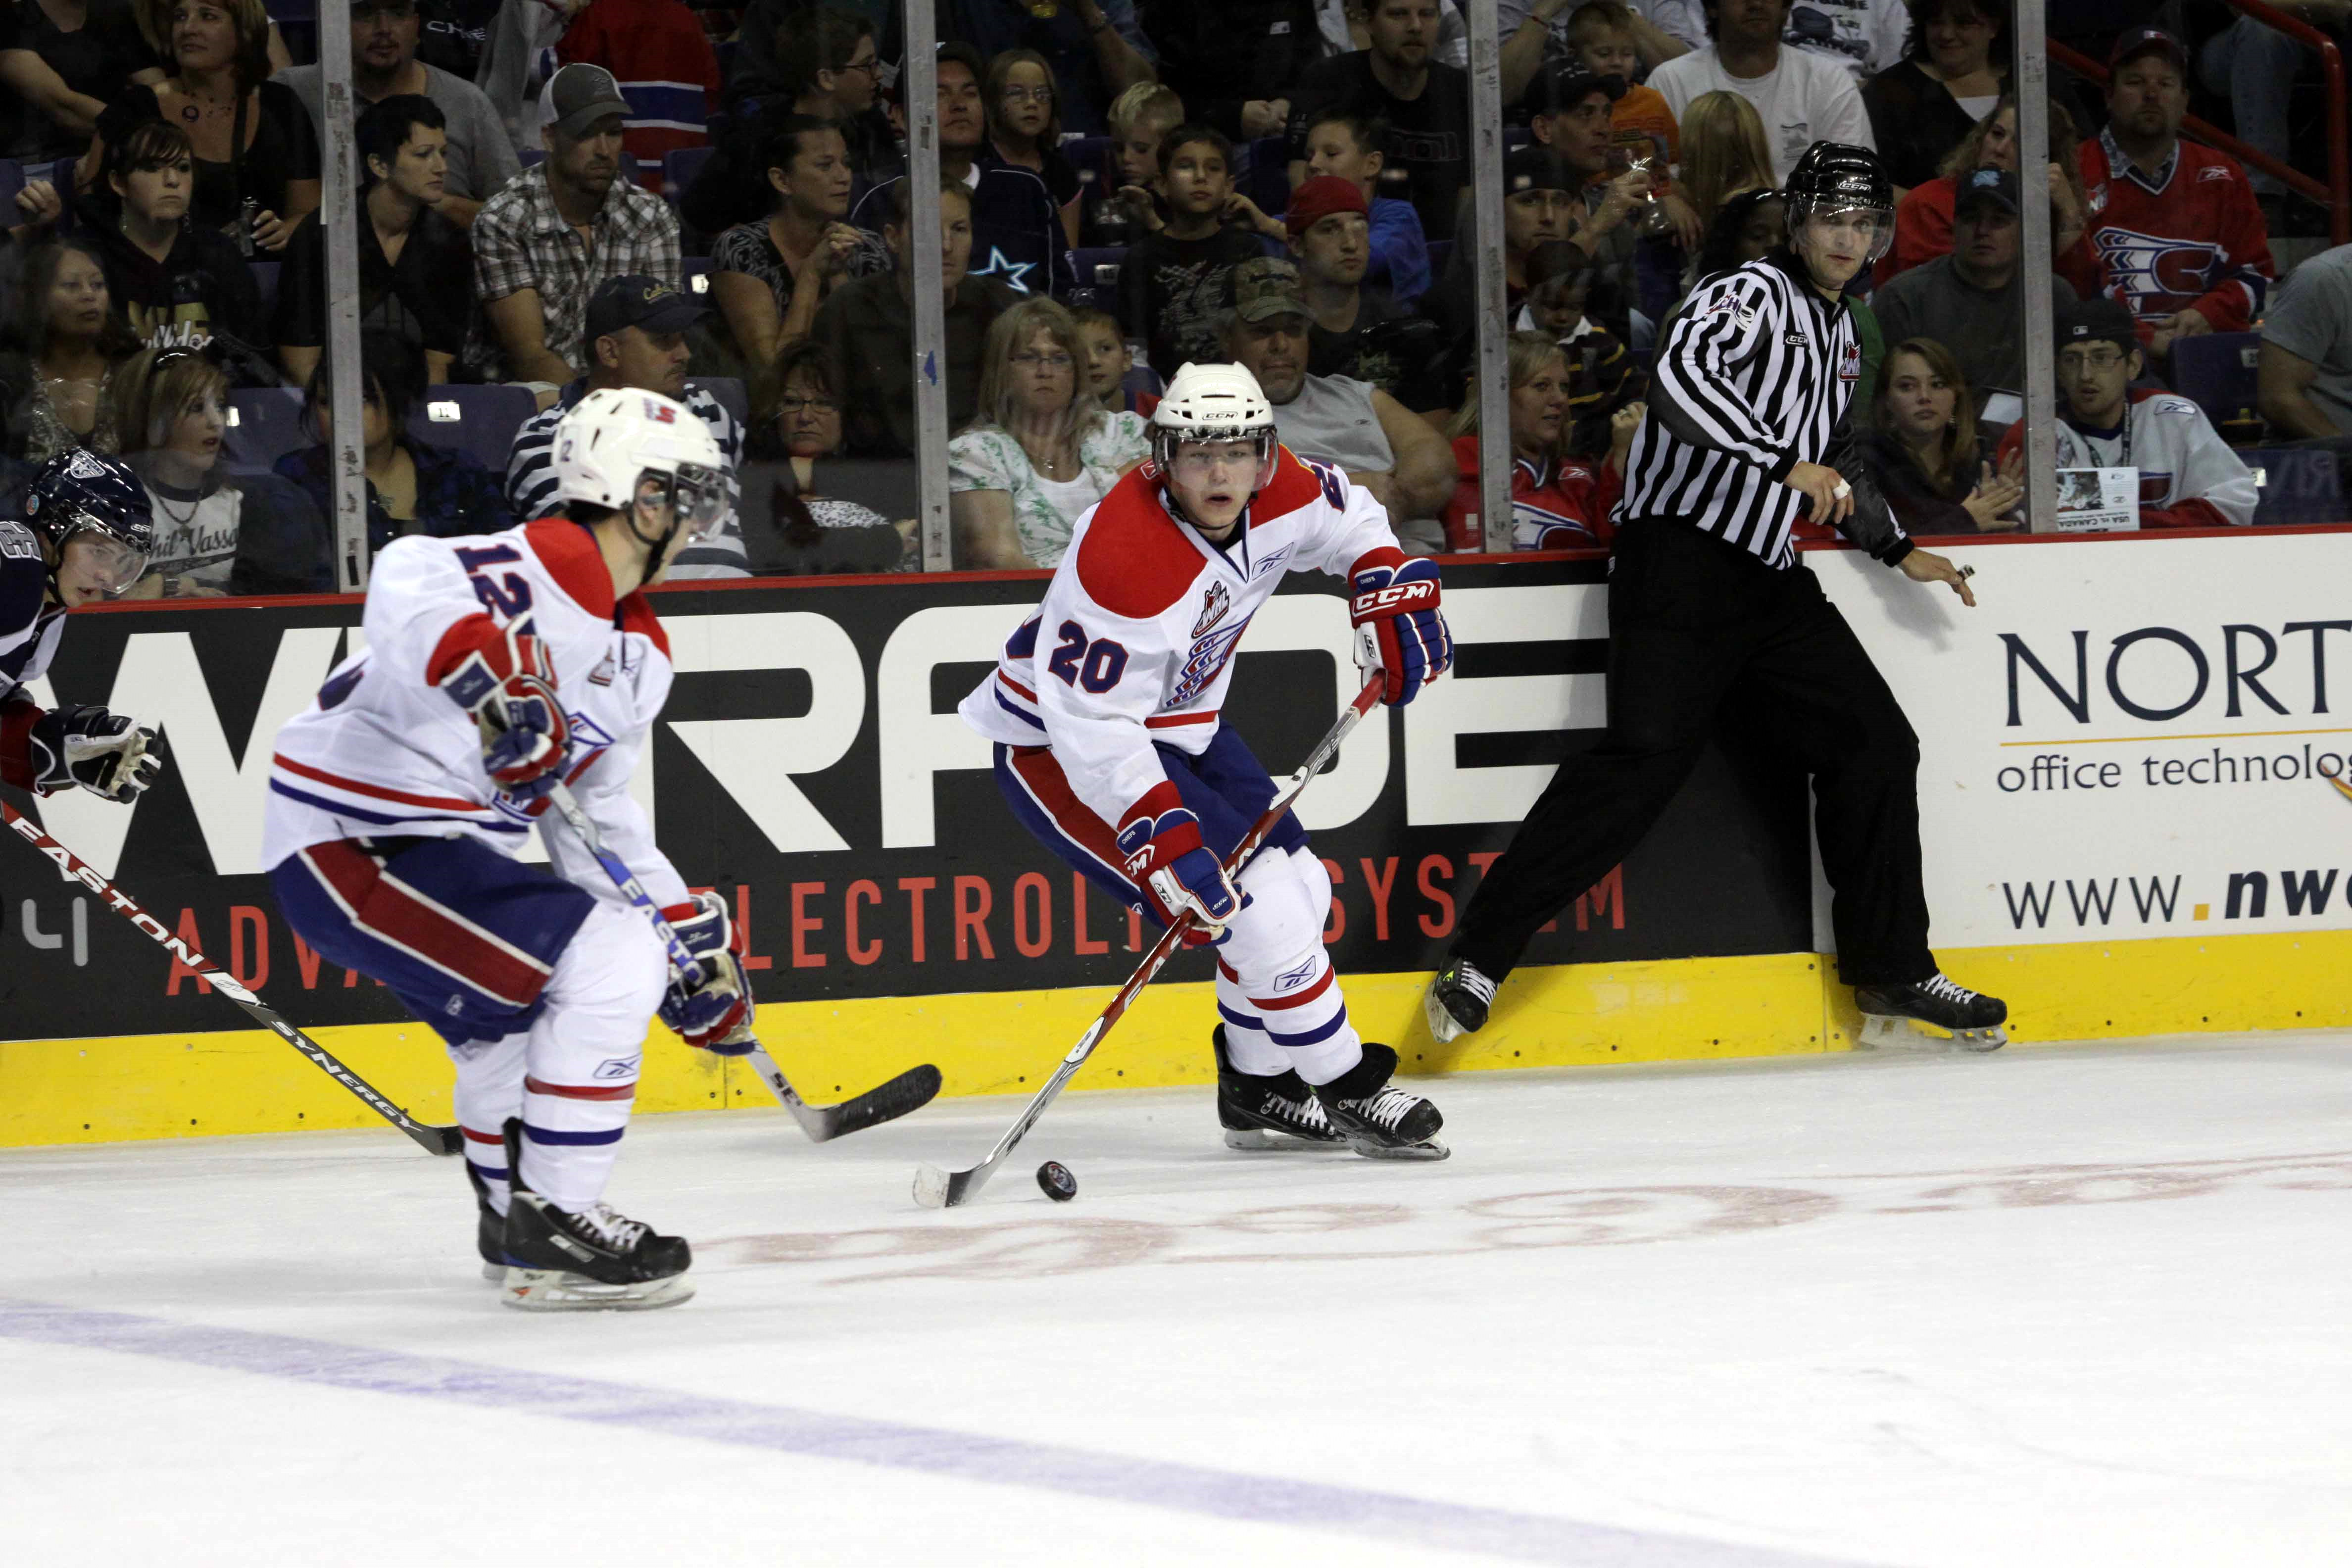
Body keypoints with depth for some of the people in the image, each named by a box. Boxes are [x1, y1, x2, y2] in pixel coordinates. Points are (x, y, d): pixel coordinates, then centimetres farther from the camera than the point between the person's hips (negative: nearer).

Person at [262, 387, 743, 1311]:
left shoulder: (640, 653, 14)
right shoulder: (534, 573, -18)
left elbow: (599, 817, 22)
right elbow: (411, 584, -38)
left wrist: (690, 932, 15)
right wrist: (485, 665, -54)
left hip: (437, 843, 11)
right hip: (349, 843, -11)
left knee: (522, 1010, 30)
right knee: (610, 966, -18)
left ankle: (512, 1222, 51)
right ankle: (550, 1233, -11)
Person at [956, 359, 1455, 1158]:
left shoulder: (1278, 493, -11)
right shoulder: (1126, 558, -35)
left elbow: (1350, 519, 14)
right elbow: (1089, 723, -35)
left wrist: (1393, 596, -2)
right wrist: (1161, 838, -38)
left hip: (1179, 725, 9)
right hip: (1059, 749, -9)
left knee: (1299, 893, 11)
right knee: (1253, 906, -17)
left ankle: (1259, 1089, 28)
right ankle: (1347, 1091, -4)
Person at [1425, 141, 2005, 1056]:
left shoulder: (1839, 337, 22)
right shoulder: (1753, 296, -7)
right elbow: (1680, 377, -27)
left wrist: (1894, 548, 31)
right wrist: (1787, 463, -30)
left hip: (1767, 577, 9)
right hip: (1680, 557, -9)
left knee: (1874, 746, 4)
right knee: (1648, 756, -20)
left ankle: (1891, 971, 16)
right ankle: (1479, 955, -20)